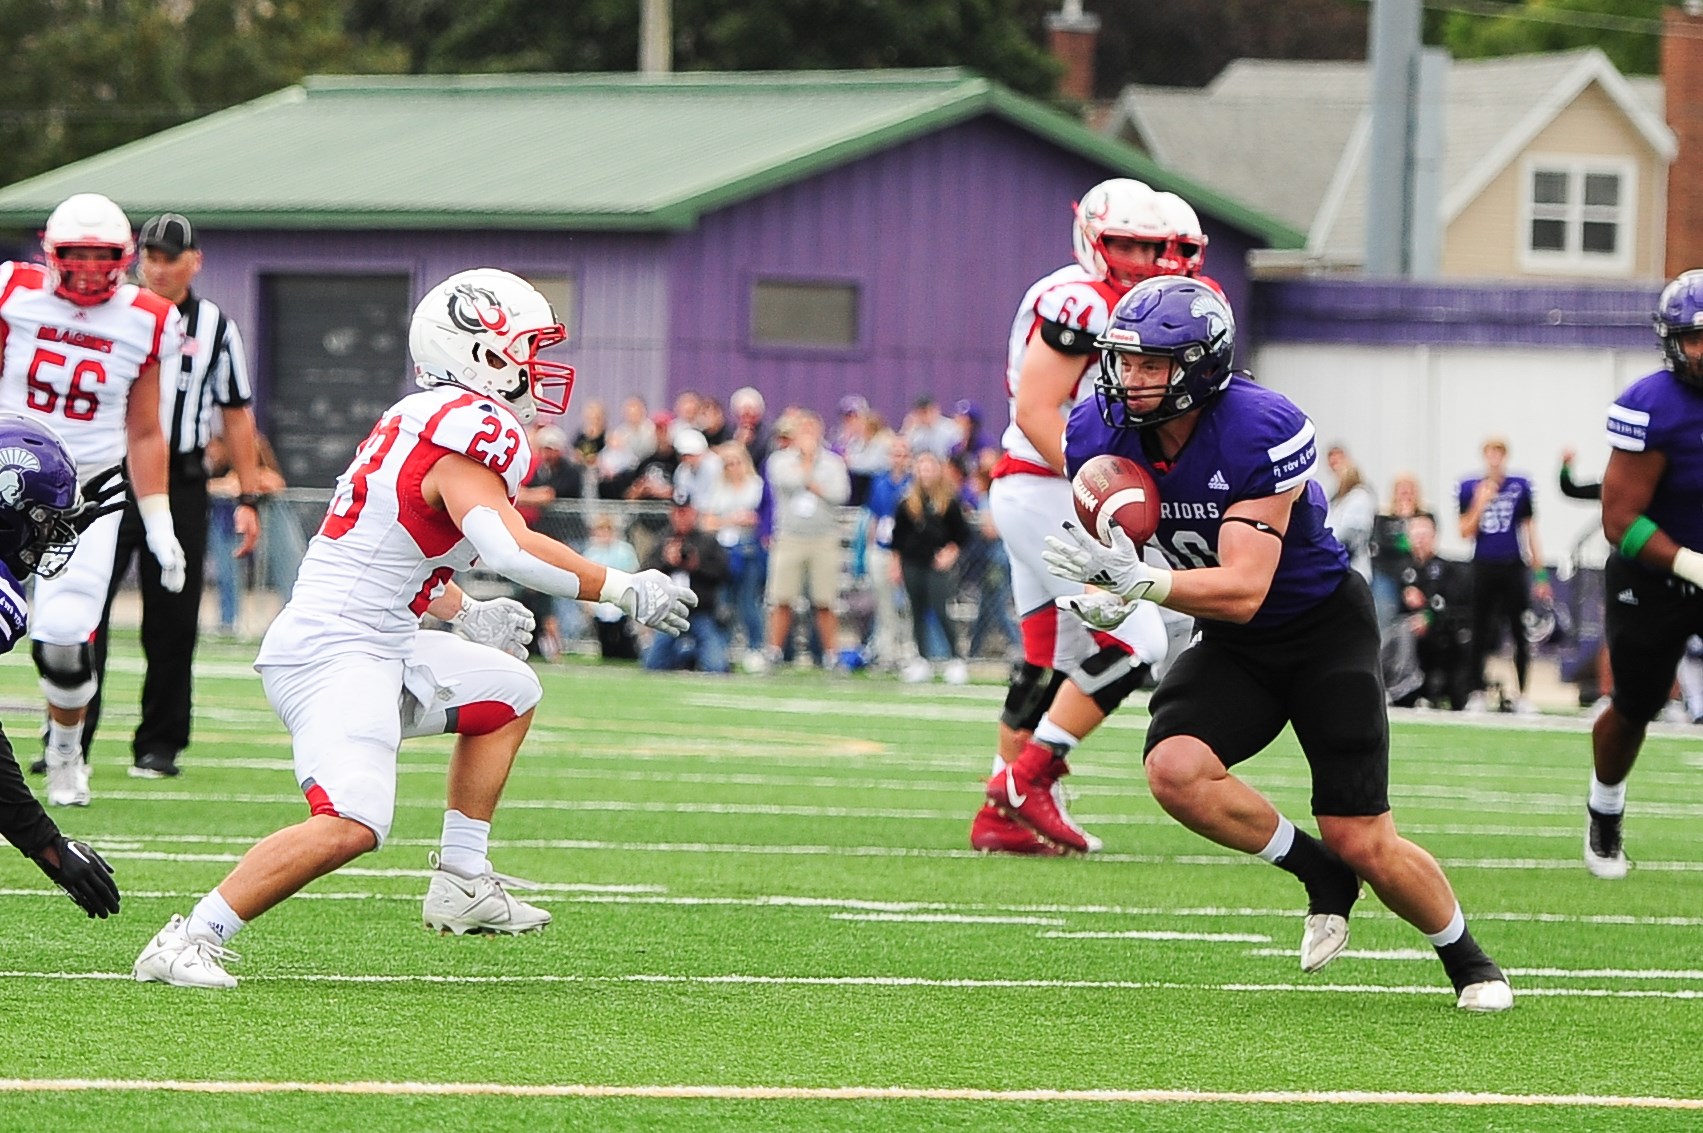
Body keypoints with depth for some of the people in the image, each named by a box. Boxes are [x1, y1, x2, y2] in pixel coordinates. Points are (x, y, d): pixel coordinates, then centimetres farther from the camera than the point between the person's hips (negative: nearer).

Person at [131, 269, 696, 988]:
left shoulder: (421, 418, 15)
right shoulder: (471, 431, -15)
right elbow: (509, 549, -28)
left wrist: (462, 613, 19)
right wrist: (624, 590, -19)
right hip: (336, 655, -11)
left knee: (508, 692, 25)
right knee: (349, 826, -25)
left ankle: (461, 883, 22)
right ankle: (189, 941, -23)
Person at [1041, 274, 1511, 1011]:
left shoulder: (1261, 432, -30)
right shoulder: (1101, 434, -13)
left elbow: (1243, 590, -33)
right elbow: (1104, 545, 3)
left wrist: (1137, 580, -46)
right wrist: (1104, 595, -21)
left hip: (1323, 625, -5)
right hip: (1233, 645, 5)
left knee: (1362, 842, -7)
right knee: (1174, 769, -25)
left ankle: (1466, 957, 23)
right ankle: (1321, 876, -1)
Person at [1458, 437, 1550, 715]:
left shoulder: (1520, 487, 2)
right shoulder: (1470, 489, 4)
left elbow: (1529, 531, 6)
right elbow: (1465, 532, 1)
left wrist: (1539, 574, 4)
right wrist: (1481, 503, -13)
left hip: (1513, 567, -1)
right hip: (1483, 567, 1)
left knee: (1520, 633, -2)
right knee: (1480, 633, 3)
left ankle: (1522, 695, 3)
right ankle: (1477, 694, 9)